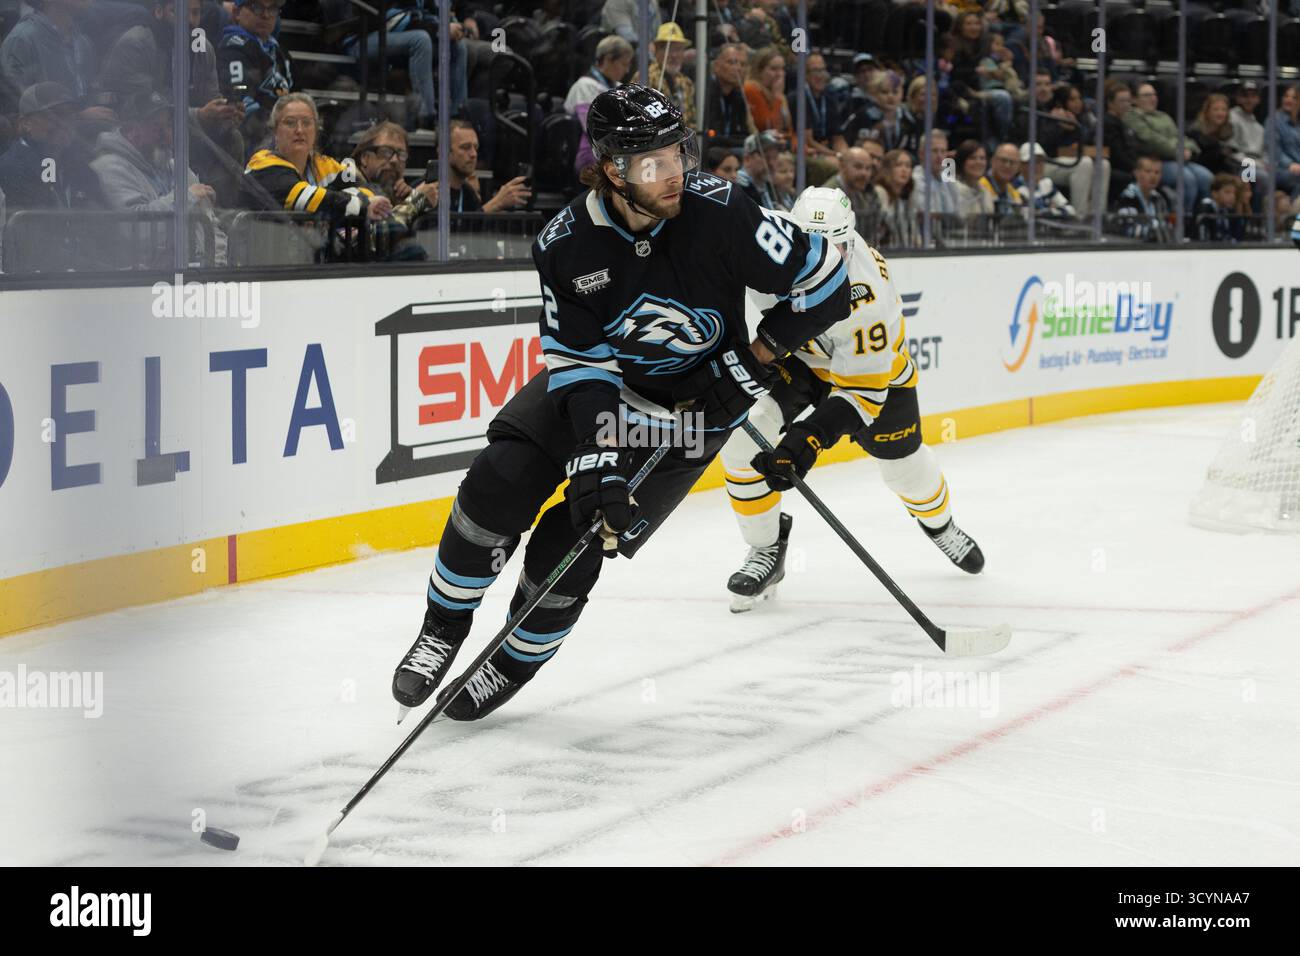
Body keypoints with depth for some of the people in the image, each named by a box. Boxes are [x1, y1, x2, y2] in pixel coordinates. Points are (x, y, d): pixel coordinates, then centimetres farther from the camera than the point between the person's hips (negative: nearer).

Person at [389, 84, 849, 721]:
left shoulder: (717, 213, -27)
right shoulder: (567, 244, -20)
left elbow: (823, 276, -18)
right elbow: (579, 360, -17)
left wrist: (757, 358, -19)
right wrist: (594, 453, -28)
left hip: (693, 402, -2)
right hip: (597, 378, 2)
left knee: (569, 544, -11)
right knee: (498, 484, -16)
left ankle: (515, 663, 17)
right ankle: (445, 628, 10)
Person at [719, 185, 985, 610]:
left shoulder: (869, 297, -41)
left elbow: (861, 390, -37)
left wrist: (811, 436, -48)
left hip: (871, 362, -3)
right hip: (790, 354, 3)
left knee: (904, 465, 14)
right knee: (741, 440, -18)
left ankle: (940, 524, 50)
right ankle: (766, 550, 0)